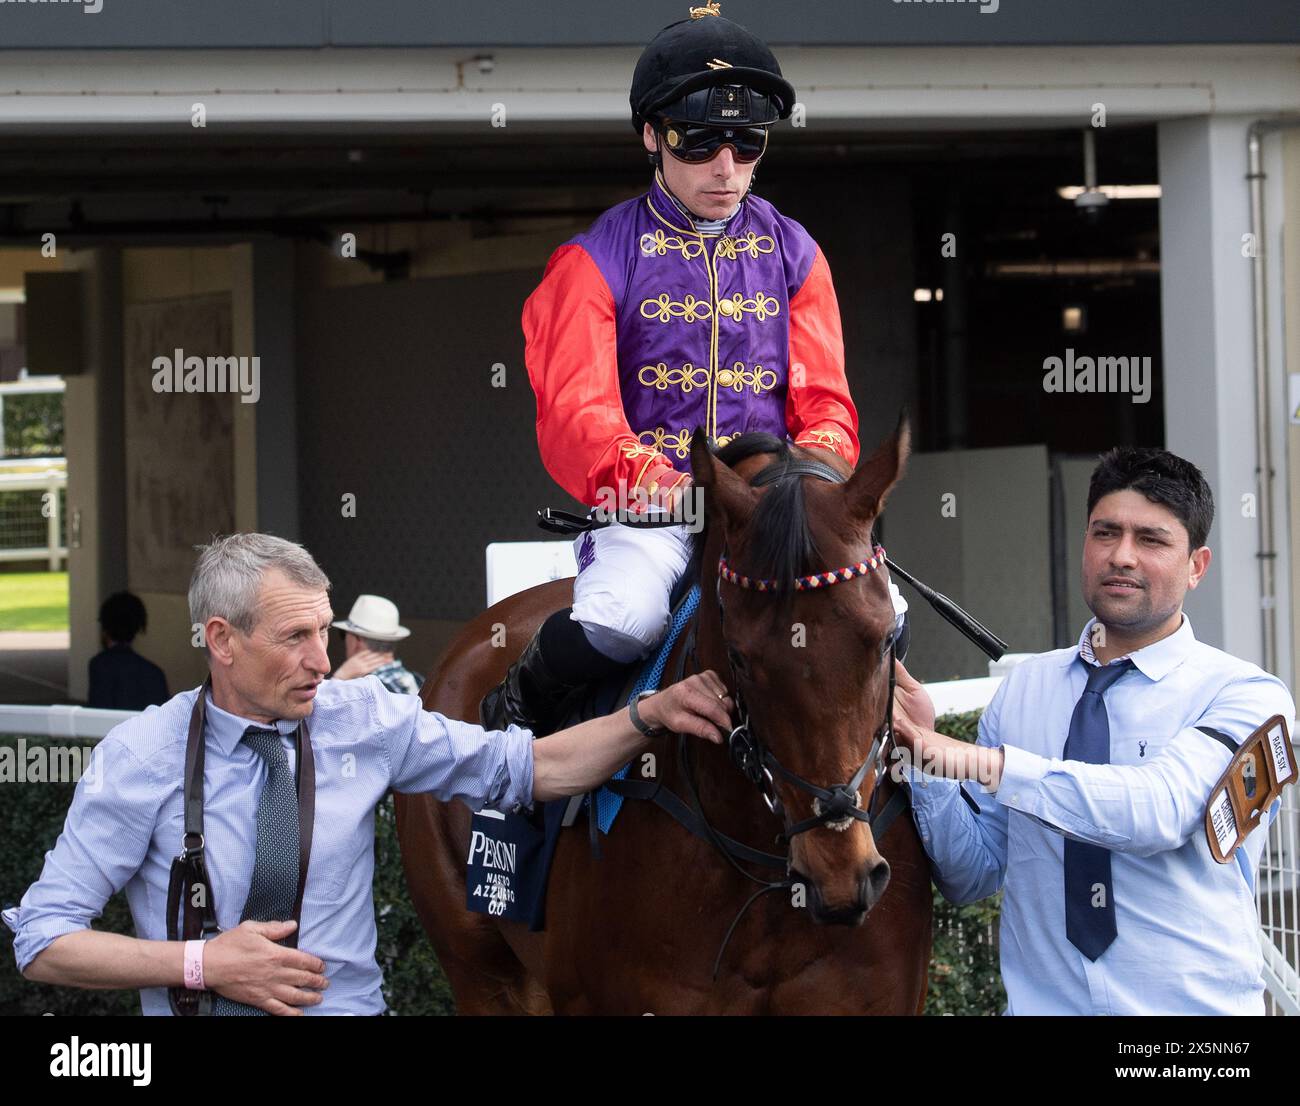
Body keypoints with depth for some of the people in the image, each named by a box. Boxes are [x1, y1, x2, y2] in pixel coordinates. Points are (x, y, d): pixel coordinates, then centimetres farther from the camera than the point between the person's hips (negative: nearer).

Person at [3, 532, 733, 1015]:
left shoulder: (365, 717, 4)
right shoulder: (143, 756, -3)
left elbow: (535, 769, 9)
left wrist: (651, 715, -6)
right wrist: (201, 964, -13)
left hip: (351, 1005, 2)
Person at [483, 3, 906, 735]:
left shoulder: (793, 253, 13)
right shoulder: (599, 257, 2)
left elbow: (825, 401, 8)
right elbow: (574, 412, -9)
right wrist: (651, 479, -30)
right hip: (644, 506, -3)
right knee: (619, 619, -33)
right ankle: (521, 708, -1)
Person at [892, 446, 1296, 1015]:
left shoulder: (1246, 694, -8)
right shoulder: (1022, 686, 5)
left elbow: (1160, 810, -25)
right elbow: (971, 878, 5)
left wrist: (991, 765, -29)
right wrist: (927, 761, -10)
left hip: (1195, 1004, -3)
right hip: (1042, 1002, 3)